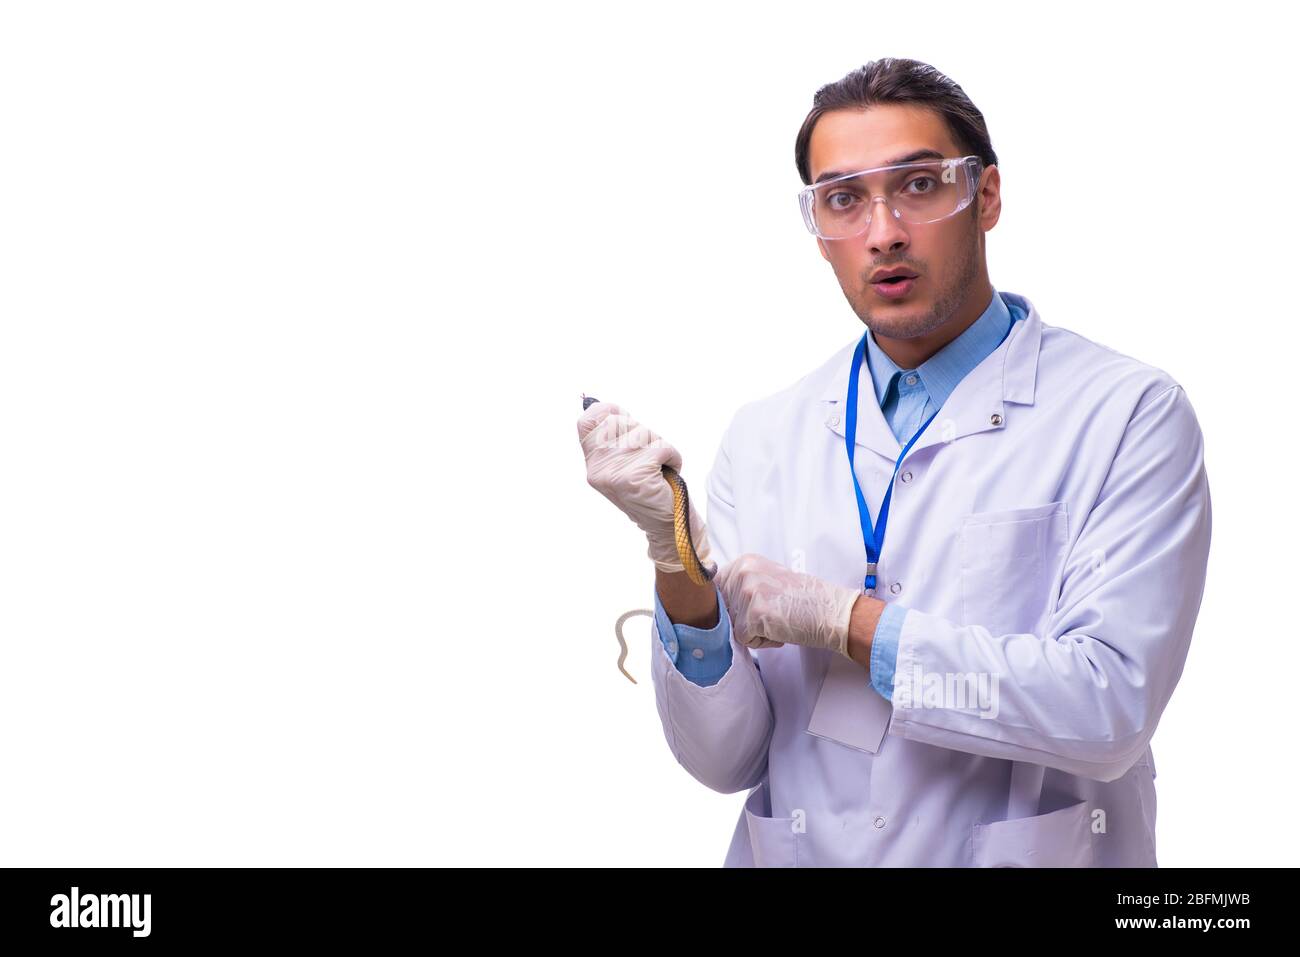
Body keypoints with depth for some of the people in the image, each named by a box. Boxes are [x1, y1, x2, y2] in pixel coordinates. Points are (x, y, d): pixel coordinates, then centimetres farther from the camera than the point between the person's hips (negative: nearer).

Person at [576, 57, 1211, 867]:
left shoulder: (1128, 414, -5)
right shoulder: (765, 435, 5)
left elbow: (1108, 707, -15)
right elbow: (724, 760, 2)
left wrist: (842, 617, -11)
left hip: (1024, 852, -2)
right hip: (798, 856, 3)